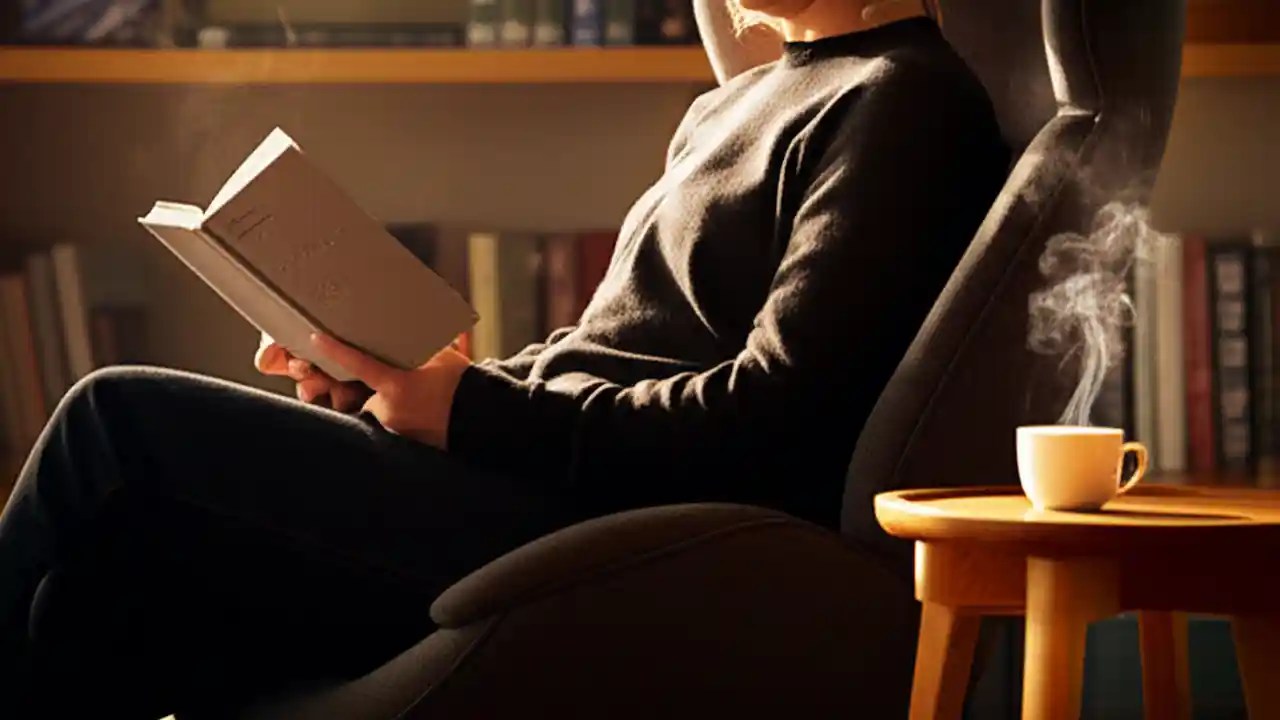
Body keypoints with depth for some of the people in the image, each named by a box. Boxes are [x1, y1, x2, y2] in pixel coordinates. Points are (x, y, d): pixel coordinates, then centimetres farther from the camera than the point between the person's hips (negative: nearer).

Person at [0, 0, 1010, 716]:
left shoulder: (907, 100, -5)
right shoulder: (741, 104, 23)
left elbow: (772, 421, -16)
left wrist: (475, 413, -15)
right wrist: (395, 380, 5)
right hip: (557, 492, 9)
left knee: (122, 426, -14)